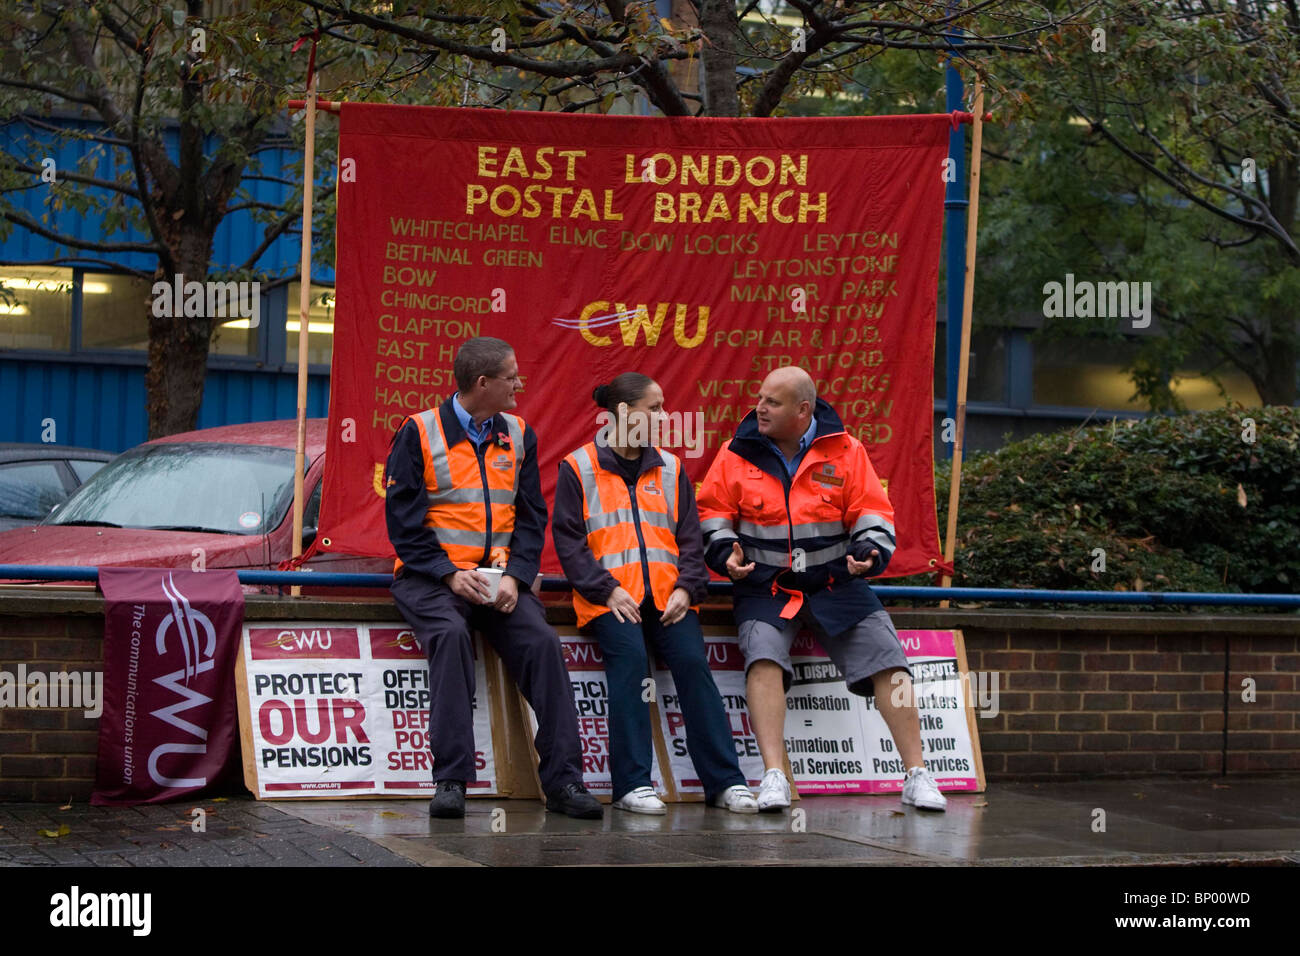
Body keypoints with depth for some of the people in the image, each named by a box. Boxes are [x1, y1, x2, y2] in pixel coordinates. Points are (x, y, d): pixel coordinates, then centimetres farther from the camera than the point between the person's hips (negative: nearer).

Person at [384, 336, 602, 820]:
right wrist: (450, 574, -16)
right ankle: (451, 780, -33)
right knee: (451, 635, -34)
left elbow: (532, 517, 10)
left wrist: (514, 576, -7)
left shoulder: (518, 435, 13)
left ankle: (562, 780, -19)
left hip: (499, 577, 4)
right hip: (432, 576, -4)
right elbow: (403, 520, -4)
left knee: (543, 642, -22)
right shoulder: (419, 433, 0)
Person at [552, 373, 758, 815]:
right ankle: (632, 783, -27)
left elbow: (690, 537, 17)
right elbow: (568, 538, 1)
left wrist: (686, 588, -2)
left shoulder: (670, 468, 20)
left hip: (667, 595, 3)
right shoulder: (578, 468, 8)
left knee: (692, 660, -21)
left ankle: (725, 781, -18)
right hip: (611, 596, -3)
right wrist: (607, 590, -12)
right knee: (628, 655, -30)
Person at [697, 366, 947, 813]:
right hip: (764, 584, -1)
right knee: (763, 656, -28)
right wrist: (725, 554, -8)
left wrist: (870, 553, -13)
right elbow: (713, 512, 9)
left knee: (888, 659, -10)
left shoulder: (844, 450, 1)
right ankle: (773, 776, -30)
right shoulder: (737, 453, 2)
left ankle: (917, 776, -1)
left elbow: (871, 511, 5)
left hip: (834, 580, 1)